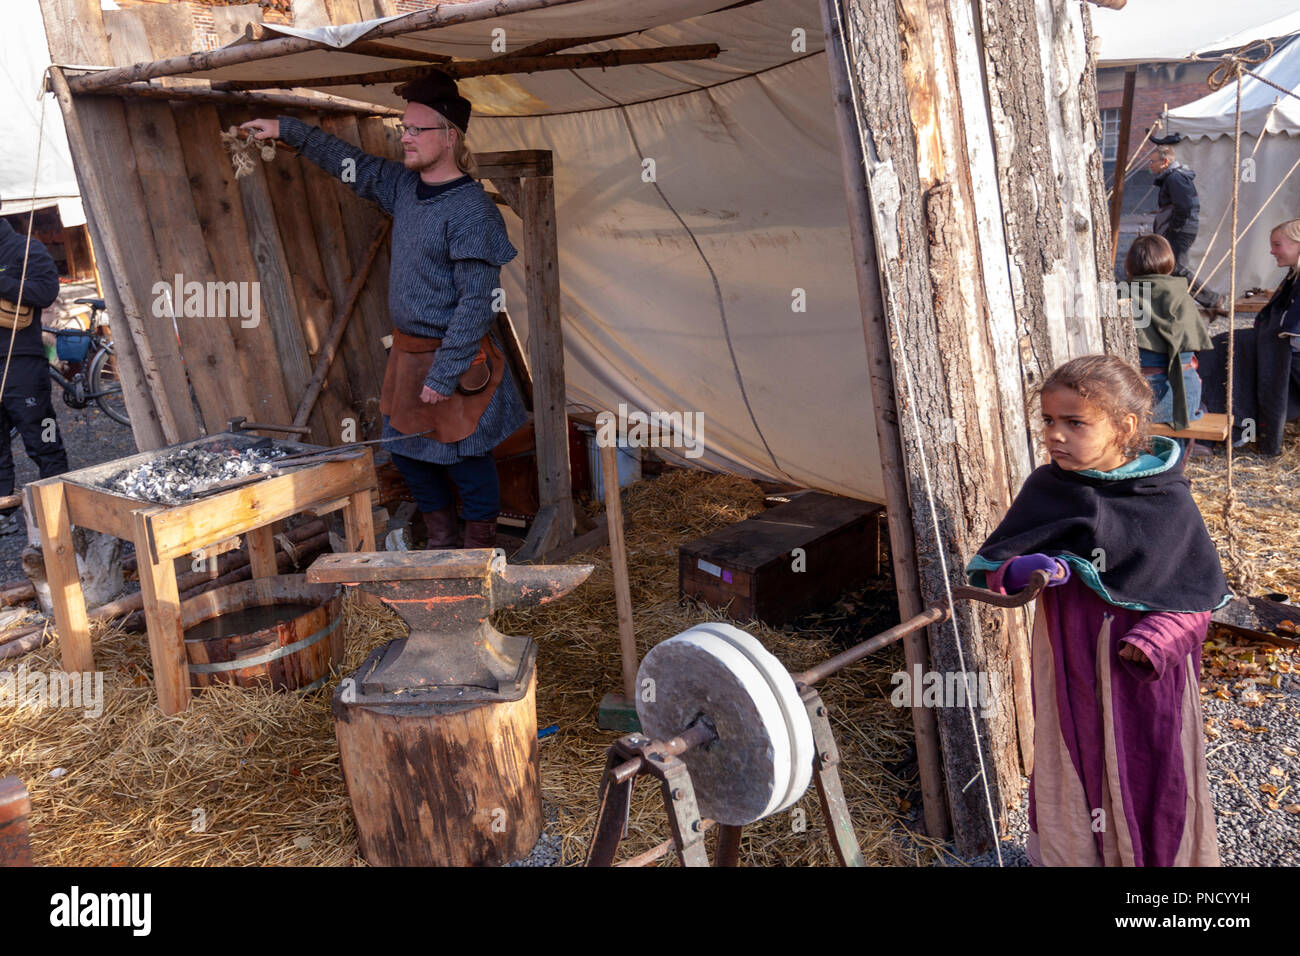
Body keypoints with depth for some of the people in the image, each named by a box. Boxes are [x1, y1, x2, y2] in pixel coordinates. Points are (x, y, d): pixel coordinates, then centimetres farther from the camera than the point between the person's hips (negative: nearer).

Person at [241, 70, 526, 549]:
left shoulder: (471, 208, -20)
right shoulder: (404, 185, 6)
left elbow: (477, 301, -22)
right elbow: (351, 164, 25)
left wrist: (444, 373, -23)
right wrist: (288, 130, 25)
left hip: (455, 358, -9)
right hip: (407, 350, 9)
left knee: (465, 456, 2)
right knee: (404, 448, 16)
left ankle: (481, 552, 21)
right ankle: (441, 542, 33)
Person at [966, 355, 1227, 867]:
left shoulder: (1168, 501, -12)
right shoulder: (1045, 488, -5)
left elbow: (1200, 593, -7)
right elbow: (989, 563, -3)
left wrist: (1155, 641, -22)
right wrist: (1019, 570, -26)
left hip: (1146, 674, -2)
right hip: (1069, 668, 2)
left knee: (1150, 777, 15)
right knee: (1071, 769, 18)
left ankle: (1162, 854, 40)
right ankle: (1060, 852, 40)